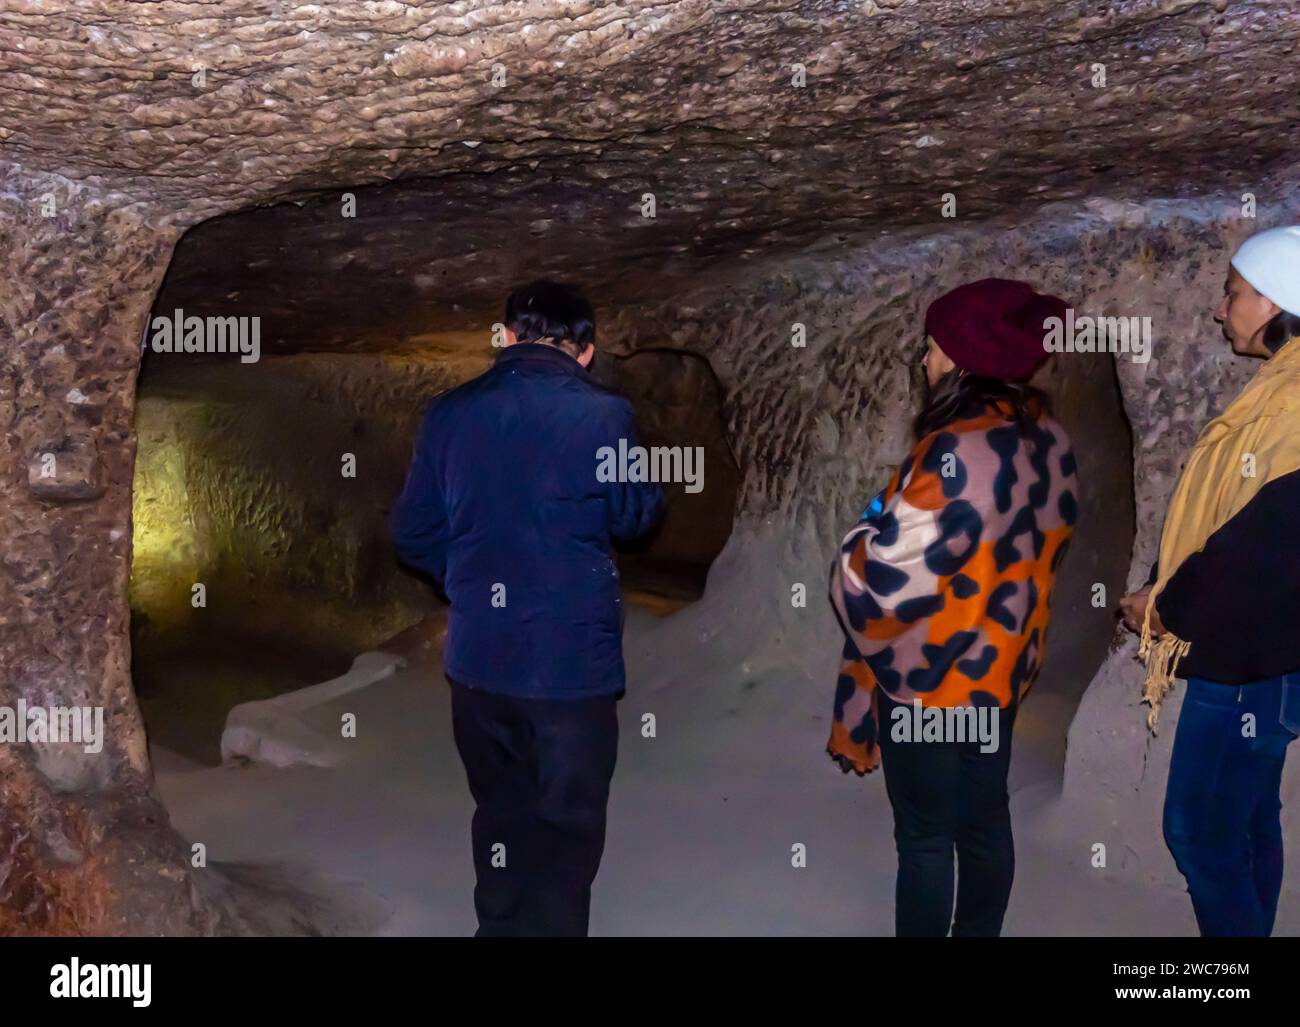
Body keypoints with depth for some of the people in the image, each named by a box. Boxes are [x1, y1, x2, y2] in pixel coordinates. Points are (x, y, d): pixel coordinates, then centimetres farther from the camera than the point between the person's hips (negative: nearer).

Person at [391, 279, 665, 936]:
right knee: (566, 832, 9)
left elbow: (413, 532, 4)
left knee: (500, 815, 22)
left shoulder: (449, 413, -1)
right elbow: (636, 515, 2)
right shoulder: (602, 415, -13)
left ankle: (499, 923, 37)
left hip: (477, 660, 4)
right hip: (572, 661, -4)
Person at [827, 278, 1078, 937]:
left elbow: (888, 574, -26)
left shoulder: (959, 452, -27)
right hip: (1000, 664, 8)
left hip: (929, 676, -8)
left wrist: (860, 541, -5)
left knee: (925, 835, 6)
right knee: (985, 819, 19)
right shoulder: (1047, 437, 0)